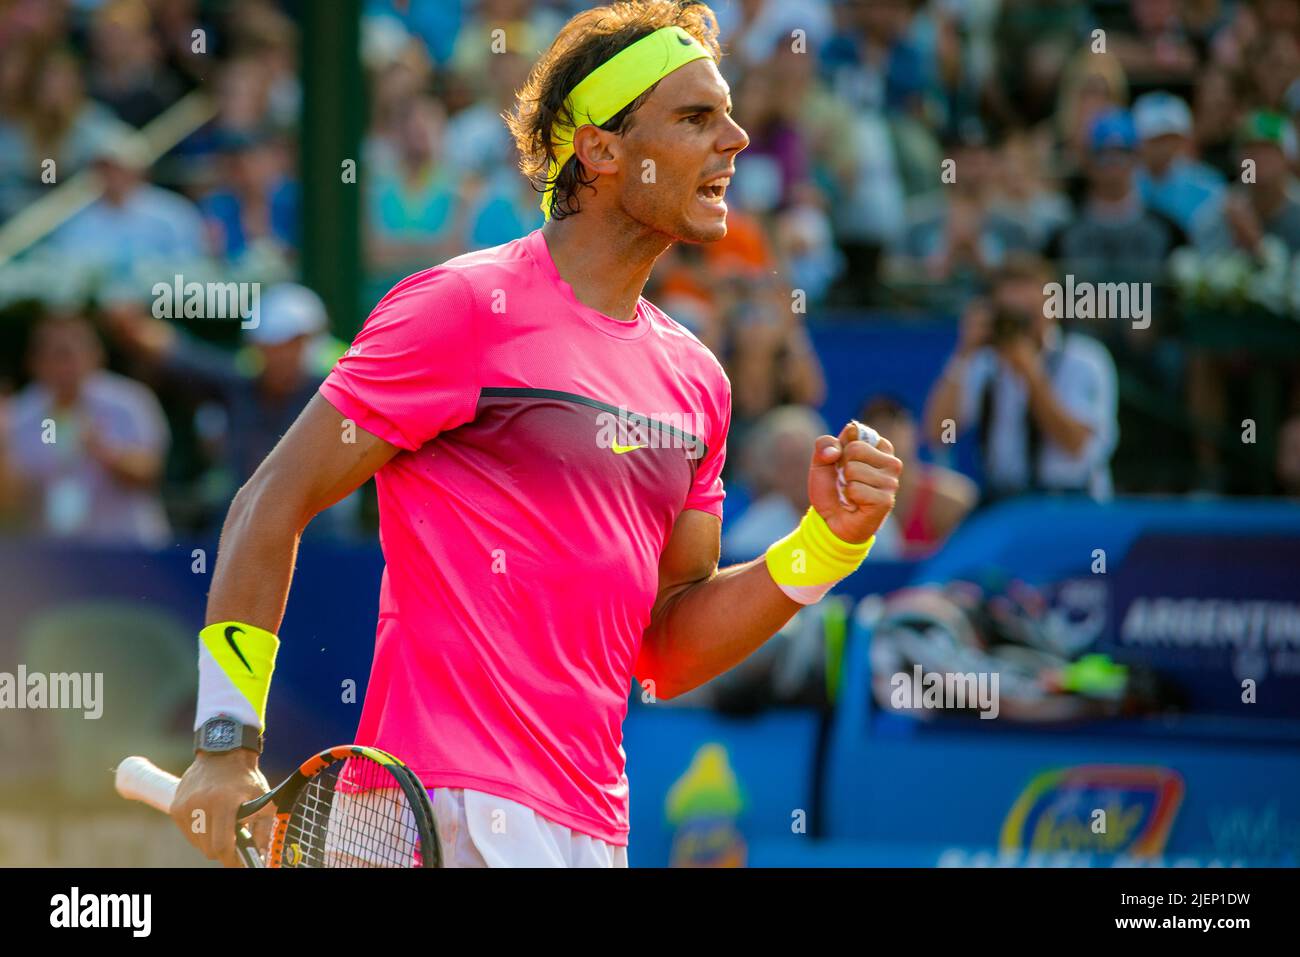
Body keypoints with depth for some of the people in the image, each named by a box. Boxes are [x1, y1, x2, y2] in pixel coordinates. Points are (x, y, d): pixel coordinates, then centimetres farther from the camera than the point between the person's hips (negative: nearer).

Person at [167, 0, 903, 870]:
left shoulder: (695, 378, 14)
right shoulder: (466, 308, -6)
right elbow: (270, 507, -6)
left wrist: (825, 542, 2)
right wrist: (229, 744, -12)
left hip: (593, 824, 7)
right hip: (456, 806, -7)